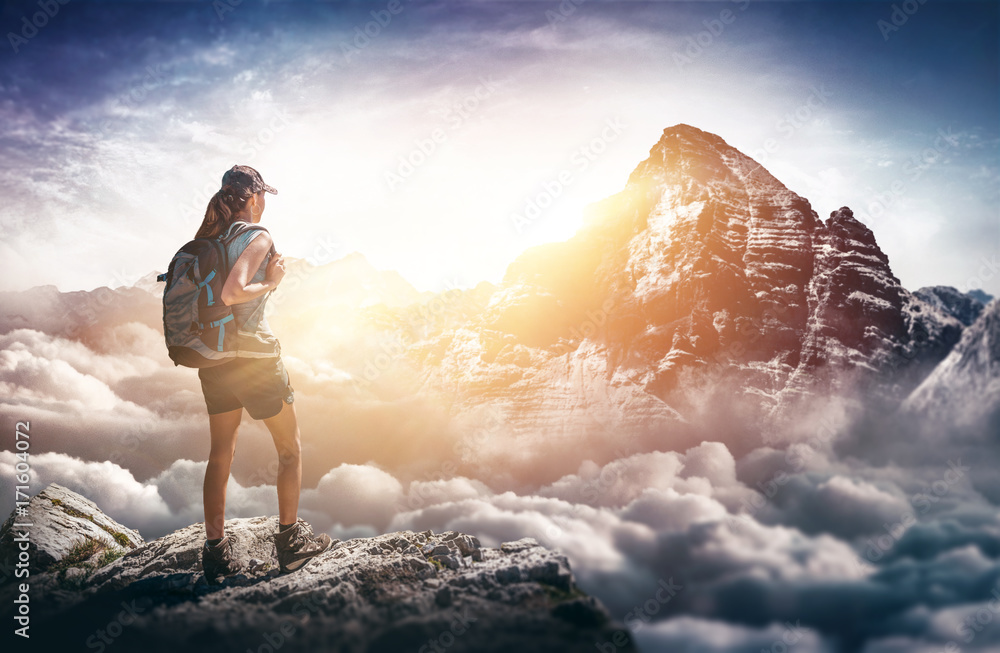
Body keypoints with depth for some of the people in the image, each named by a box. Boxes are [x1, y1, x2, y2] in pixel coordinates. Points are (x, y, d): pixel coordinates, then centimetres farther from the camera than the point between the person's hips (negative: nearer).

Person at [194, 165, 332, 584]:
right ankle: (291, 542, 19)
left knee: (221, 452, 14)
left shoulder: (209, 238, 6)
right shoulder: (257, 237, -15)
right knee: (289, 447, 12)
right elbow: (232, 293, -29)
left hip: (212, 357, 7)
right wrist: (271, 282, -13)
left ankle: (215, 553, 17)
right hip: (253, 356, -7)